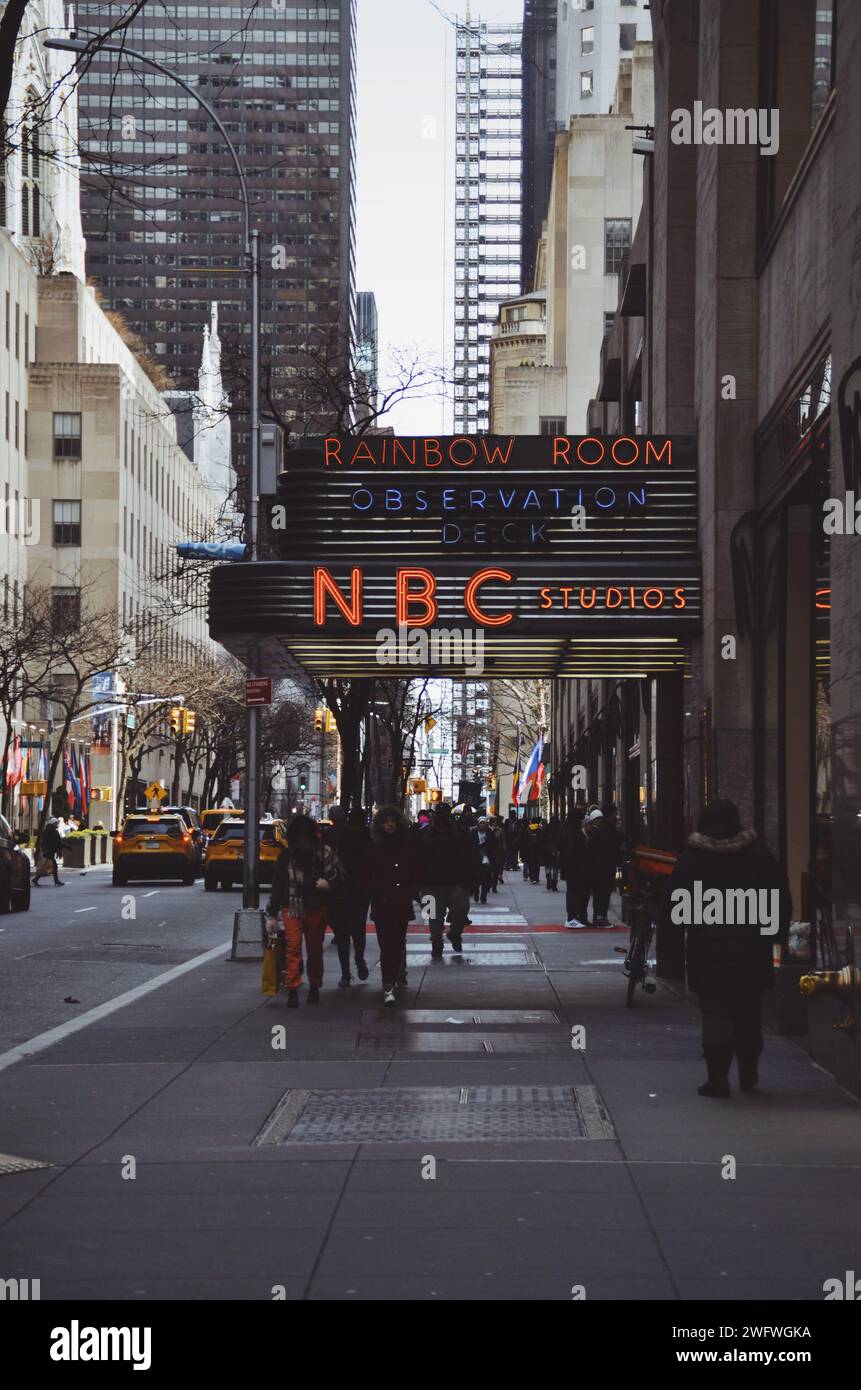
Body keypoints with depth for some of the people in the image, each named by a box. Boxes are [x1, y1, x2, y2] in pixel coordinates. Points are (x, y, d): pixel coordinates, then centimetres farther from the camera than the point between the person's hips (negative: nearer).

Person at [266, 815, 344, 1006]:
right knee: (292, 947, -12)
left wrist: (328, 883, -25)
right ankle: (292, 990, -13)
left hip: (317, 908, 0)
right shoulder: (286, 855, 6)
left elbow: (338, 874, -2)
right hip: (291, 907, 0)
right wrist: (272, 915, 10)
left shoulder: (323, 851, -1)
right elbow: (277, 885, 11)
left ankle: (314, 987, 25)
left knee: (315, 949, 10)